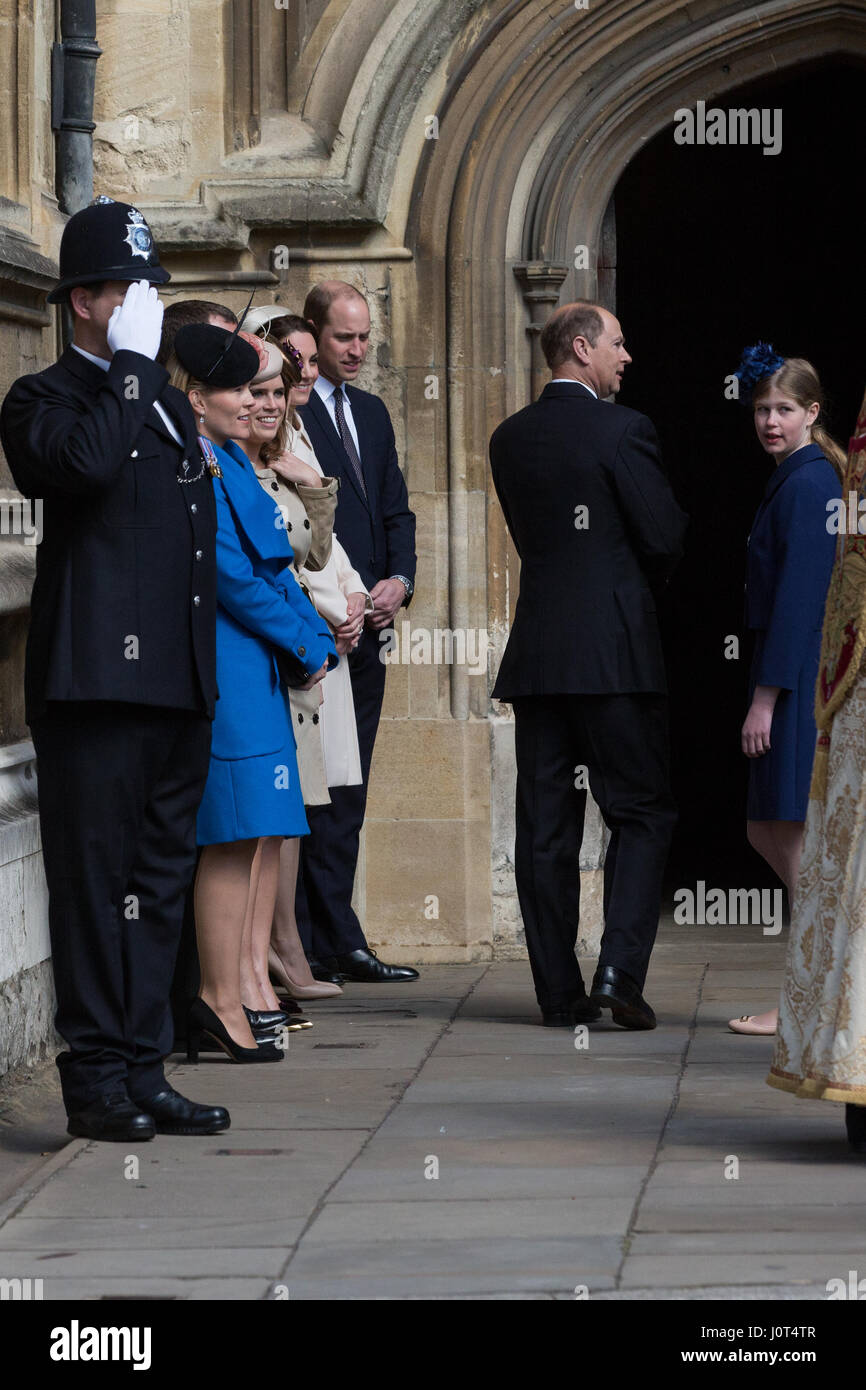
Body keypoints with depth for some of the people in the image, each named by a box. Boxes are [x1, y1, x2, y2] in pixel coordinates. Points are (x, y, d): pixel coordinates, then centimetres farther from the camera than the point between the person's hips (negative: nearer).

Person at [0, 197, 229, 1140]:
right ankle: (96, 1080, 0)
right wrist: (130, 361, -14)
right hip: (94, 676, -8)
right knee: (95, 879, -4)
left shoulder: (168, 403, 22)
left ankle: (144, 1074, 14)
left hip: (177, 682, 8)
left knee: (159, 884, 9)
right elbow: (87, 461, -26)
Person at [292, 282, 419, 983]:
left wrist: (399, 580, 2)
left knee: (346, 795, 8)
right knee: (319, 788, -7)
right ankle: (337, 943, -5)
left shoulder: (372, 412, 19)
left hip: (366, 629, 8)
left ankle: (327, 944, 11)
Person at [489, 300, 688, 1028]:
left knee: (546, 825, 6)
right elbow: (665, 537, -9)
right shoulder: (622, 429, -9)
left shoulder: (510, 439, 9)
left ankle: (559, 991, 7)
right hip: (616, 650, -5)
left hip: (536, 651, 5)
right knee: (641, 812, 3)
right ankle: (619, 973, -9)